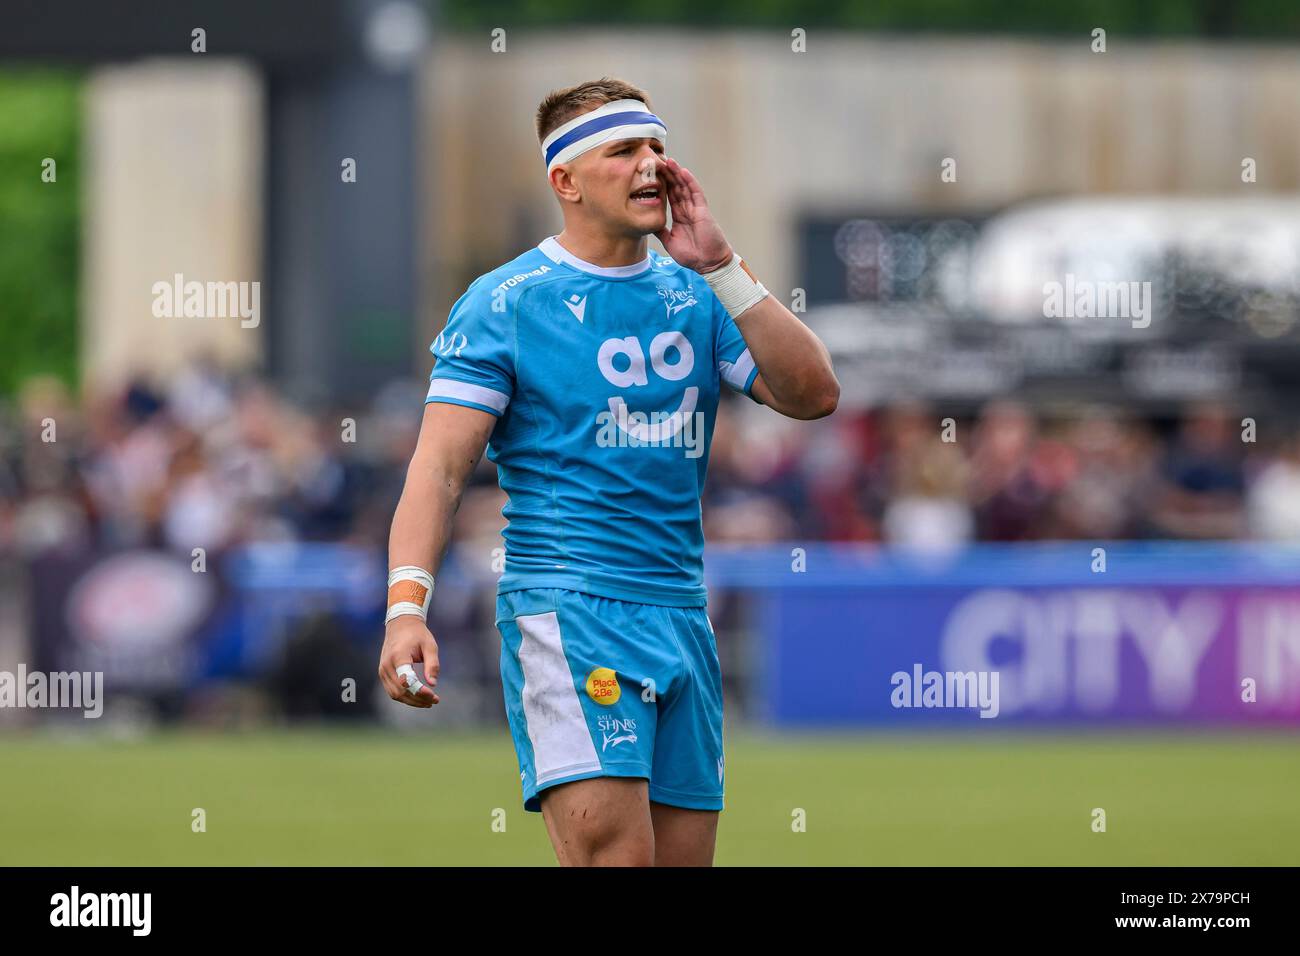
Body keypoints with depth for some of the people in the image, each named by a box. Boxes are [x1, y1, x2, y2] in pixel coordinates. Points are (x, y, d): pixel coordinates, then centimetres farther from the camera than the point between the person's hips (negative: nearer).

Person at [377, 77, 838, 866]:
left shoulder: (698, 298, 13)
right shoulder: (505, 302, -1)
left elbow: (813, 394, 2)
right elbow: (440, 467, -8)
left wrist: (722, 267, -3)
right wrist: (407, 607, -22)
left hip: (683, 622, 6)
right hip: (566, 612, -6)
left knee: (683, 859, 3)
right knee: (615, 857, -22)